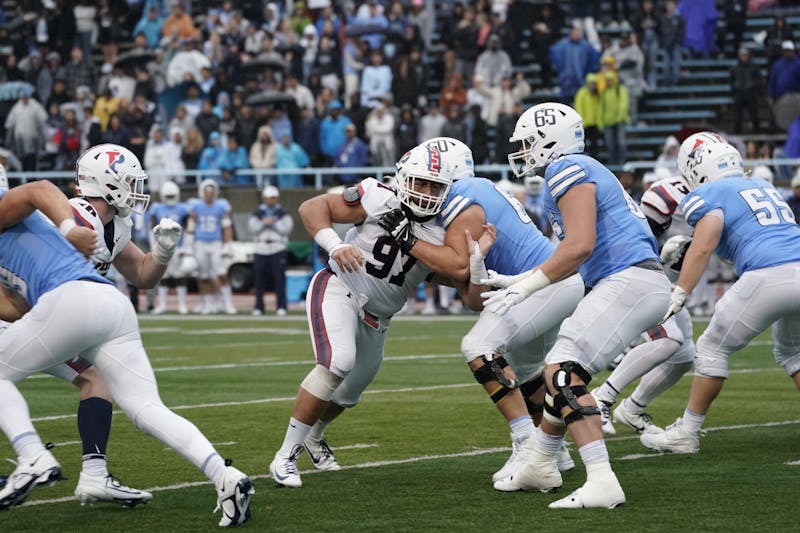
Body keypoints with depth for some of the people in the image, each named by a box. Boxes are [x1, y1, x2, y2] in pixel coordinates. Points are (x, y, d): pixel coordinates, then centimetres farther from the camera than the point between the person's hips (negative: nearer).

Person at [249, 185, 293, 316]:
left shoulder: (283, 213, 6)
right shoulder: (257, 214, 11)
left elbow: (287, 229, -5)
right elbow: (253, 229, -1)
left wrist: (274, 223, -9)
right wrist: (264, 223, -13)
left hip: (278, 250, -2)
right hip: (261, 250, 2)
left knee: (279, 279, -8)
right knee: (259, 280, 1)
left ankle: (281, 307, -5)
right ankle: (259, 307, 8)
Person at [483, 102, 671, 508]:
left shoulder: (568, 171, -8)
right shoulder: (582, 172, 24)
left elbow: (579, 246, -19)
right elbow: (575, 255, 28)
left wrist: (525, 287, -13)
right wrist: (519, 280, 29)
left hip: (630, 282, -10)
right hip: (642, 285, 10)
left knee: (563, 370, -17)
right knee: (561, 368, 20)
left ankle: (601, 482, -26)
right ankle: (541, 467, 36)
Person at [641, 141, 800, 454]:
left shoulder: (711, 195, 5)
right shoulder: (764, 187, 27)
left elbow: (703, 245, -10)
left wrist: (679, 295, -15)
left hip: (769, 276, -7)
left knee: (713, 347, 9)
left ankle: (686, 434, 13)